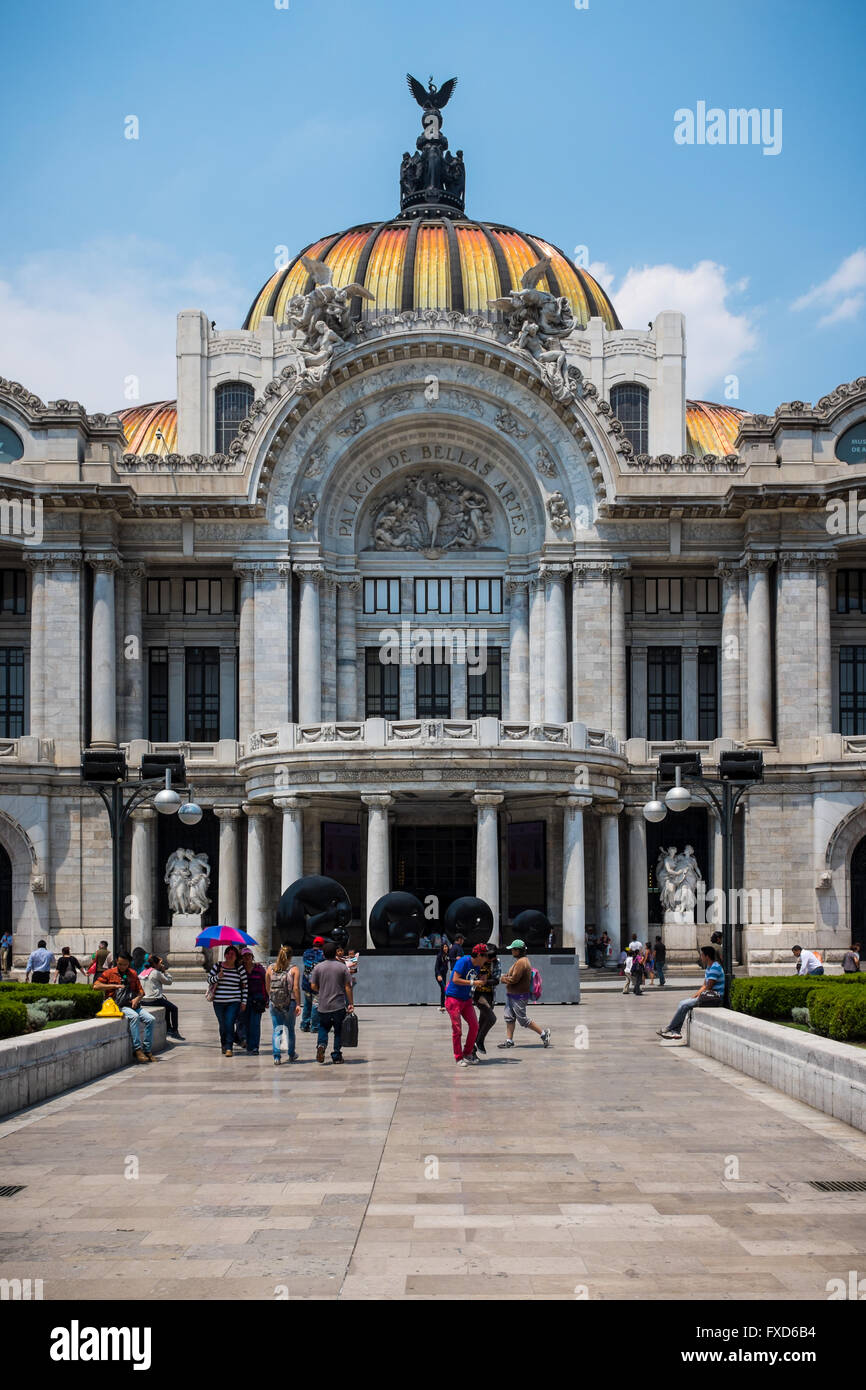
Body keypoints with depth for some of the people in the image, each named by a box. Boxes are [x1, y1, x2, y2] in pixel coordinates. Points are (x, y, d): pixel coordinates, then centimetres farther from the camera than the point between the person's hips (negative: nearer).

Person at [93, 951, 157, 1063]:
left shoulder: (133, 973, 17)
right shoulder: (110, 973, 5)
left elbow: (141, 991, 18)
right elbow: (96, 986, -6)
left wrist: (137, 998, -5)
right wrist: (114, 986, -11)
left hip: (133, 1005, 5)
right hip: (119, 1006, -5)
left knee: (151, 1019, -19)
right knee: (134, 1016, -35)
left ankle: (147, 1050, -14)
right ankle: (137, 1049, -33)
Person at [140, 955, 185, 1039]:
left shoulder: (143, 972, 12)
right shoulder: (156, 973, -13)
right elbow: (169, 981, -6)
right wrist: (165, 971, 1)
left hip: (145, 1000, 9)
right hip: (155, 1000, -9)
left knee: (167, 1007, 29)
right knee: (174, 1008, 6)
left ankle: (168, 1029, 30)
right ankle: (174, 1032, 7)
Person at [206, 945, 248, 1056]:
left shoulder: (240, 968, 1)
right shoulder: (217, 966, 3)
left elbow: (245, 985, 6)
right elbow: (209, 979, 6)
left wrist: (244, 1002, 2)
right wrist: (217, 977, -15)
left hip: (234, 1002, -2)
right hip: (218, 1001, 2)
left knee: (229, 1024, -14)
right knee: (222, 1025, 8)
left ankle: (229, 1047, -12)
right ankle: (223, 1044, 30)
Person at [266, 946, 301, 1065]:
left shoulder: (270, 968, 3)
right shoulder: (294, 969, -5)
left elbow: (267, 987, 8)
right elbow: (296, 988, -11)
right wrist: (298, 1004, -8)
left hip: (274, 1003, 1)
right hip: (290, 1002, -1)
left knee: (276, 1029, 5)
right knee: (290, 1029, 16)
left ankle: (276, 1056, -9)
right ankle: (291, 1054, 30)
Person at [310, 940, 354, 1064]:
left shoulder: (318, 967, -1)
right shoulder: (342, 967, -3)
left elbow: (313, 986, -1)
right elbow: (348, 986, -3)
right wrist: (351, 1003, 3)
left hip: (323, 1006, 1)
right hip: (339, 1006, -1)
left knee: (323, 1027, 17)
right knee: (338, 1031, 10)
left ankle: (321, 1044, -9)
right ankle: (336, 1055, 10)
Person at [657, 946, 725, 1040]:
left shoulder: (715, 968, -17)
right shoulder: (708, 968, 17)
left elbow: (709, 987, -18)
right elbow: (704, 986, 20)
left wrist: (698, 996, -8)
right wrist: (695, 995, 7)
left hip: (715, 998, -10)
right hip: (708, 996, 10)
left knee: (685, 1005, -14)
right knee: (683, 1003, 4)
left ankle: (668, 1029, -5)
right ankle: (677, 1031, -3)